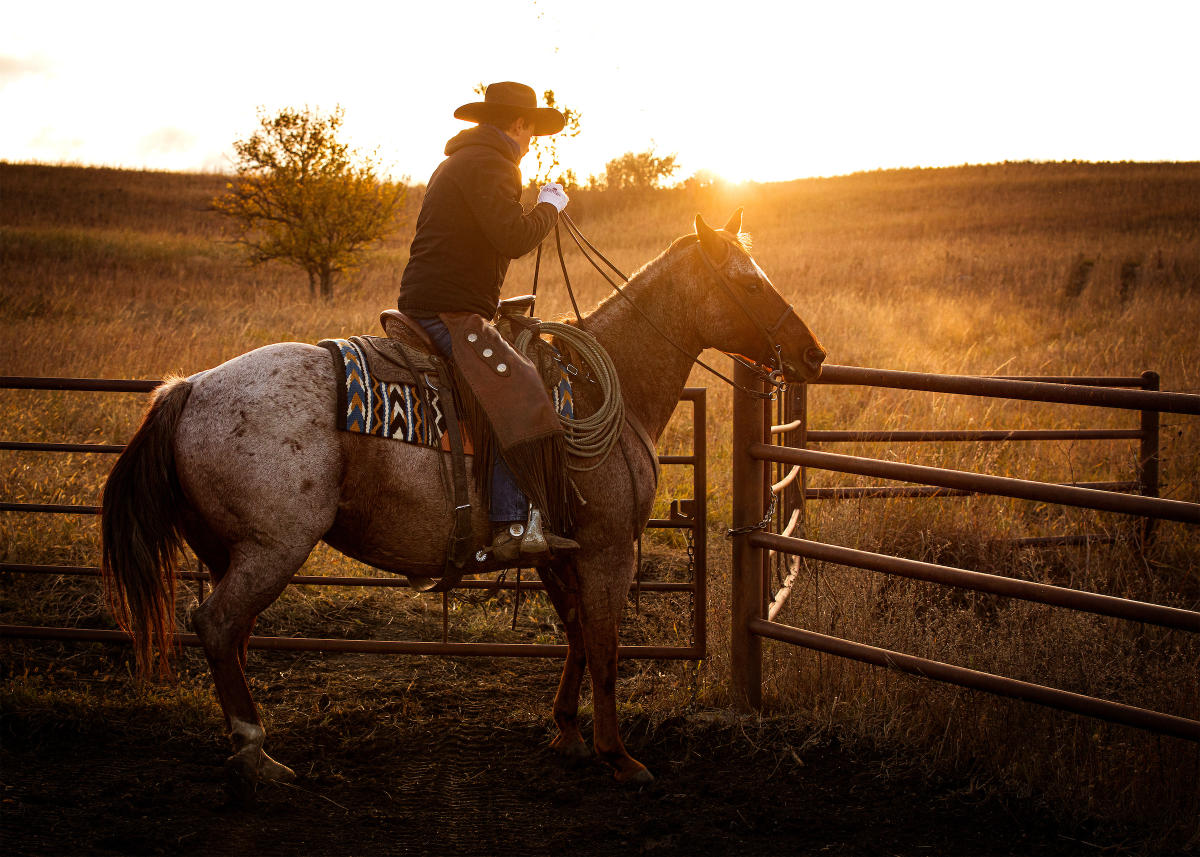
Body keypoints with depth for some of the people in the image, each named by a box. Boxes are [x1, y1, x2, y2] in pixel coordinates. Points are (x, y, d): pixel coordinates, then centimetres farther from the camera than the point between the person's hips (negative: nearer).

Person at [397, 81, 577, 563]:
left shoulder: (461, 161, 26)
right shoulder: (487, 163, -10)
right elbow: (513, 238, -20)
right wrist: (549, 206, -4)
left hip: (427, 305, 11)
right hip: (448, 311, -11)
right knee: (514, 389, -23)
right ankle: (514, 527, -32)